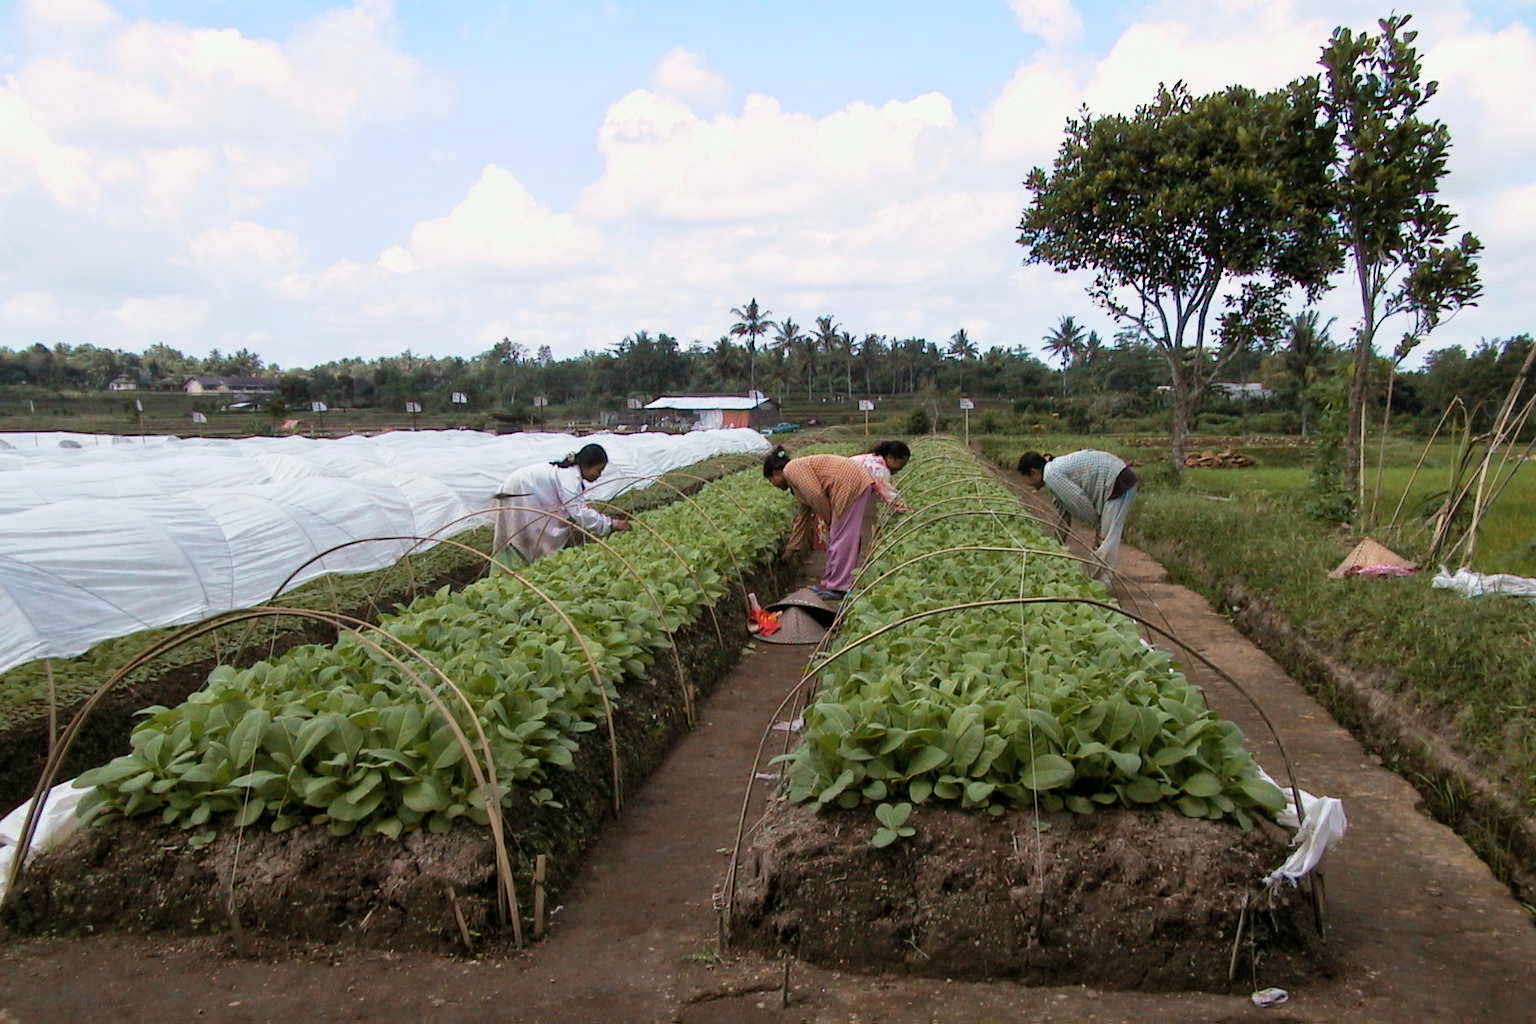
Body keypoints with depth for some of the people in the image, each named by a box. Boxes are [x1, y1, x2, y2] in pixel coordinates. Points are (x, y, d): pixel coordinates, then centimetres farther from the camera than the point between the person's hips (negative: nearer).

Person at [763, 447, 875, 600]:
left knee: (841, 538, -5)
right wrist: (790, 549, 34)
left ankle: (837, 588, -1)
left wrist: (829, 520, -2)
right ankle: (830, 583, 22)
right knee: (834, 538, 15)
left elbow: (816, 495, -18)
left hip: (850, 485, -10)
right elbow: (803, 518, 29)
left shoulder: (791, 469, -5)